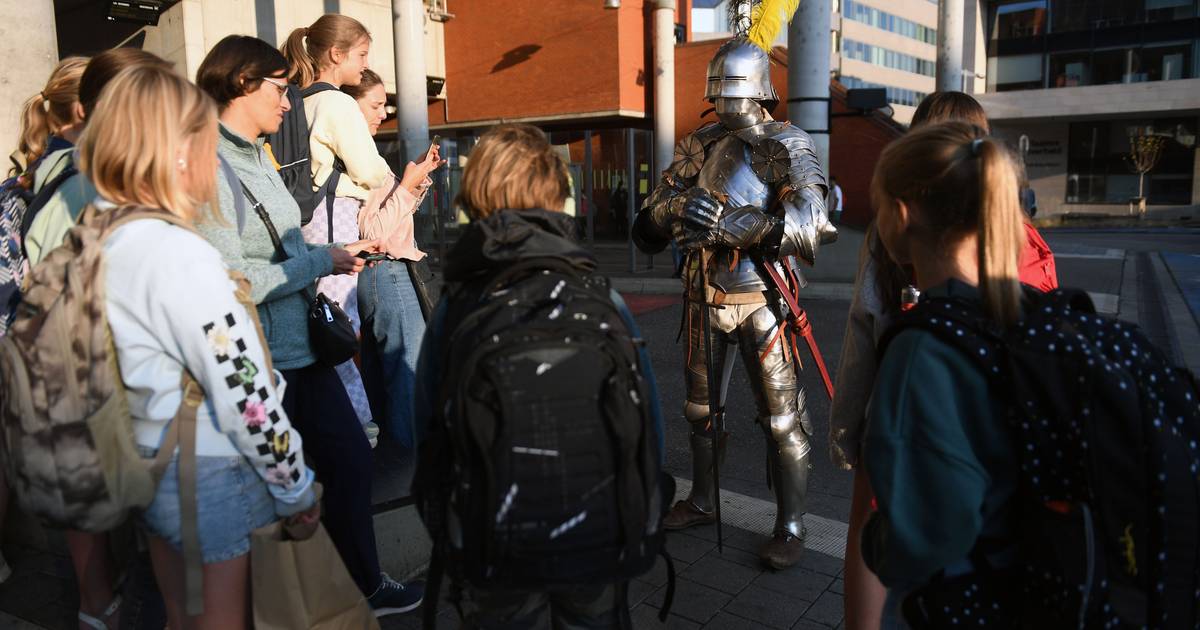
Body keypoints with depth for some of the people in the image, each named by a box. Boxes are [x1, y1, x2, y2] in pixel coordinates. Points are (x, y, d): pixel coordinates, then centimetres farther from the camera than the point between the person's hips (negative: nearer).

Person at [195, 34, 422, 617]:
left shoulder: (257, 157, 12)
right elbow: (232, 282, -23)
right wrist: (323, 261, -14)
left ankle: (364, 584, 31)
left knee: (350, 455, 15)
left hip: (300, 345, 9)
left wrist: (337, 254, 5)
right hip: (260, 360, -9)